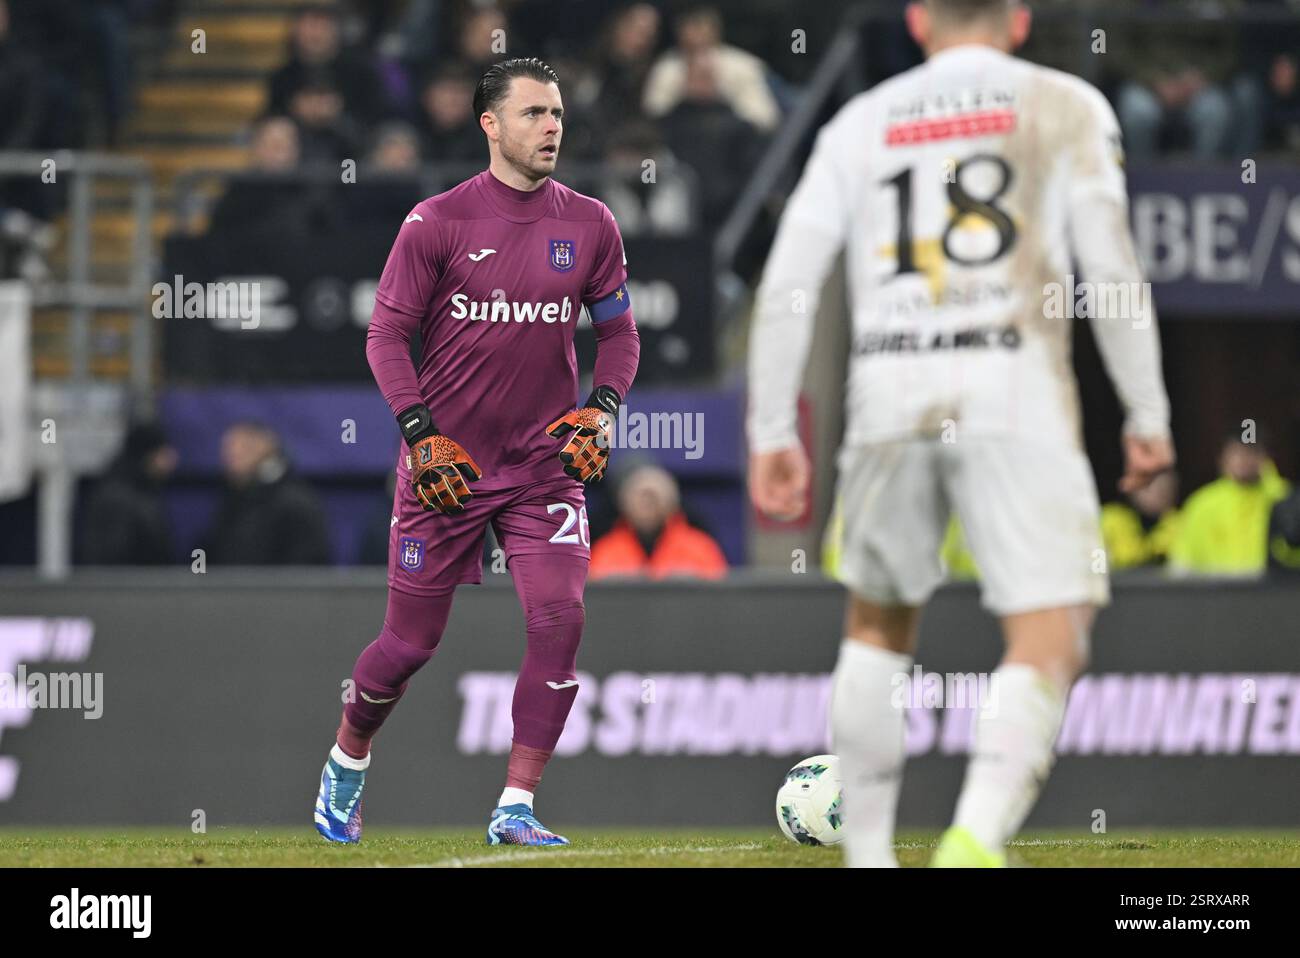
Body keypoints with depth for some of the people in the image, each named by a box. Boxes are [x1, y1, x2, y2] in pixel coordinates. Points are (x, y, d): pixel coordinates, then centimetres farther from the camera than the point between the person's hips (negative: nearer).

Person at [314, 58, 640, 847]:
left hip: (544, 464, 2)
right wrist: (420, 433, -14)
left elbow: (619, 332, 13)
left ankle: (515, 808, -7)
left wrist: (602, 410, -5)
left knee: (560, 619, -15)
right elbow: (387, 334, -4)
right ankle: (347, 761, 33)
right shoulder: (437, 222, -6)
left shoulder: (589, 226, 3)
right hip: (446, 462, -2)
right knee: (412, 641, 4)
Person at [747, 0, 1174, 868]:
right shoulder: (1065, 106, 11)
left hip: (889, 398, 3)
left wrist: (772, 435, 15)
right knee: (1050, 644, -7)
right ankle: (978, 835, -30)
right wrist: (1148, 414, 5)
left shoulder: (861, 123, 17)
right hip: (1015, 397, -3)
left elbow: (787, 283, 11)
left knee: (878, 624, 23)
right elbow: (1110, 263, 1)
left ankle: (867, 852, 23)